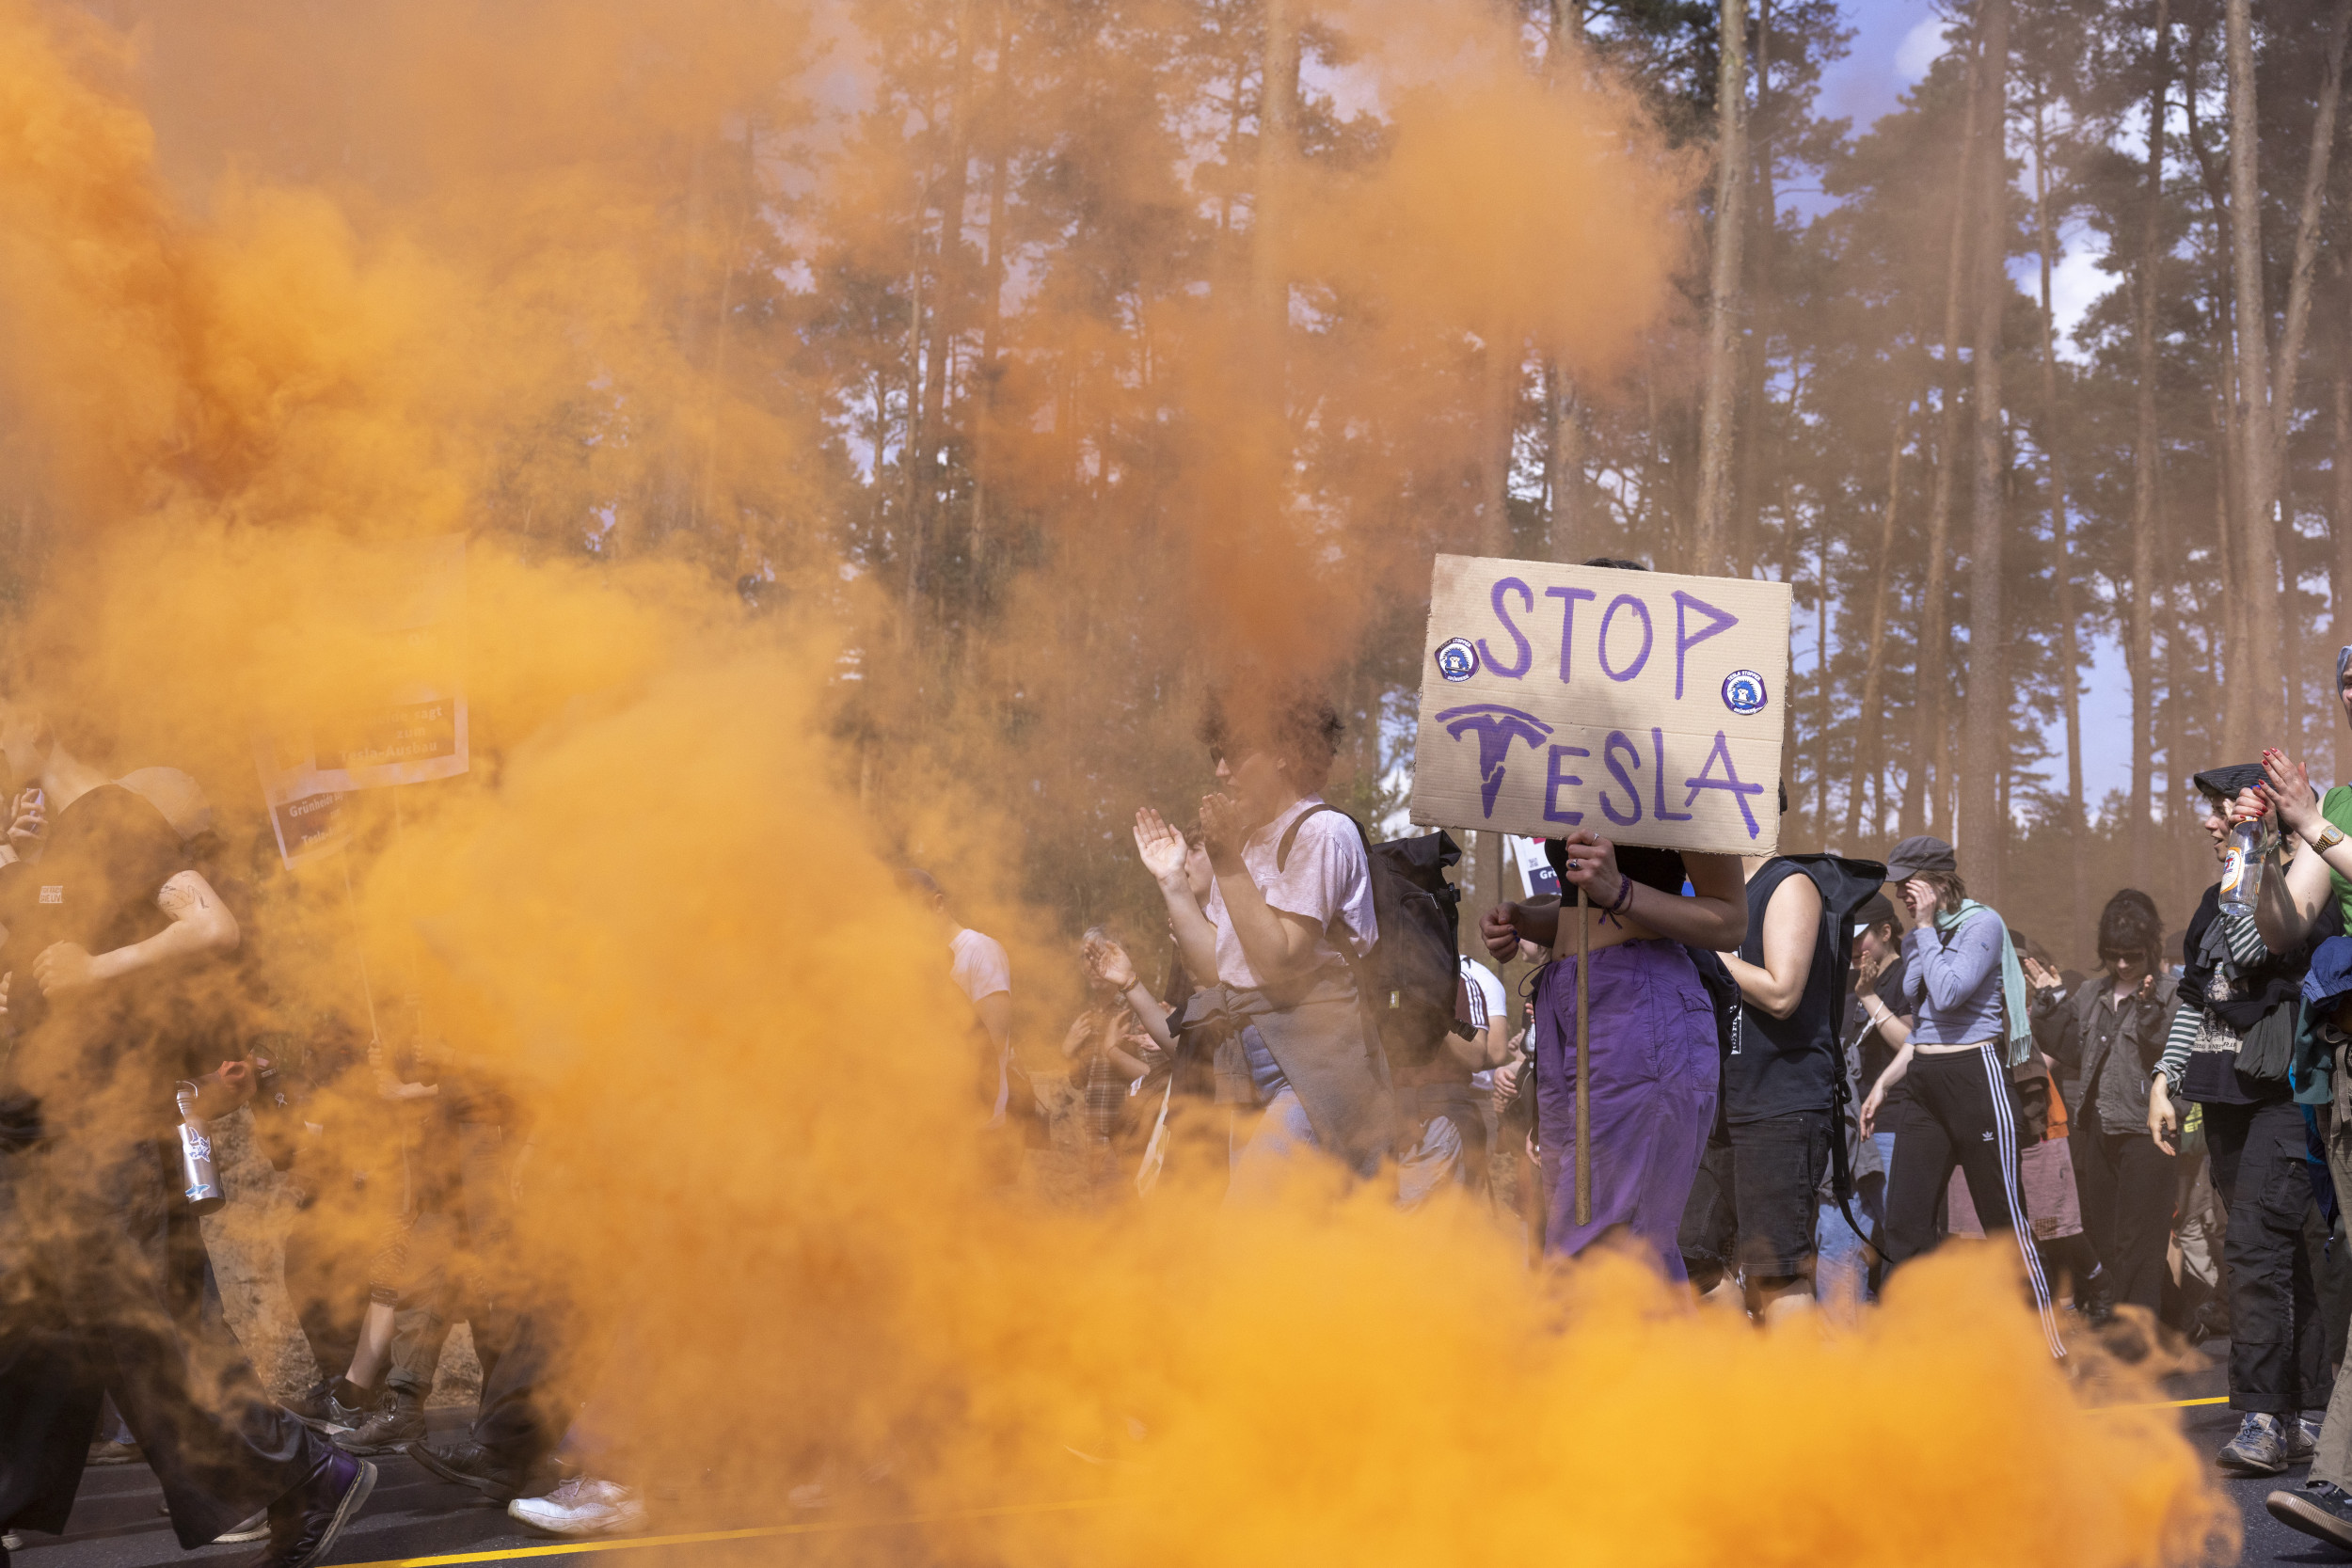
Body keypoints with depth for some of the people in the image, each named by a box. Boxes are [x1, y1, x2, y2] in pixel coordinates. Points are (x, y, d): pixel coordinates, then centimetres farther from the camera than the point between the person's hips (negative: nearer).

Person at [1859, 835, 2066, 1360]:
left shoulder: (1981, 924, -7)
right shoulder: (1916, 940, 16)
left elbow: (1949, 993, -22)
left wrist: (1926, 926, -13)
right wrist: (1882, 1083, 15)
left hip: (1977, 1077, -7)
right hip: (1926, 1090, 8)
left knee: (2004, 1217, -3)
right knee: (1903, 1218, -1)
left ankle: (2048, 1339, 6)